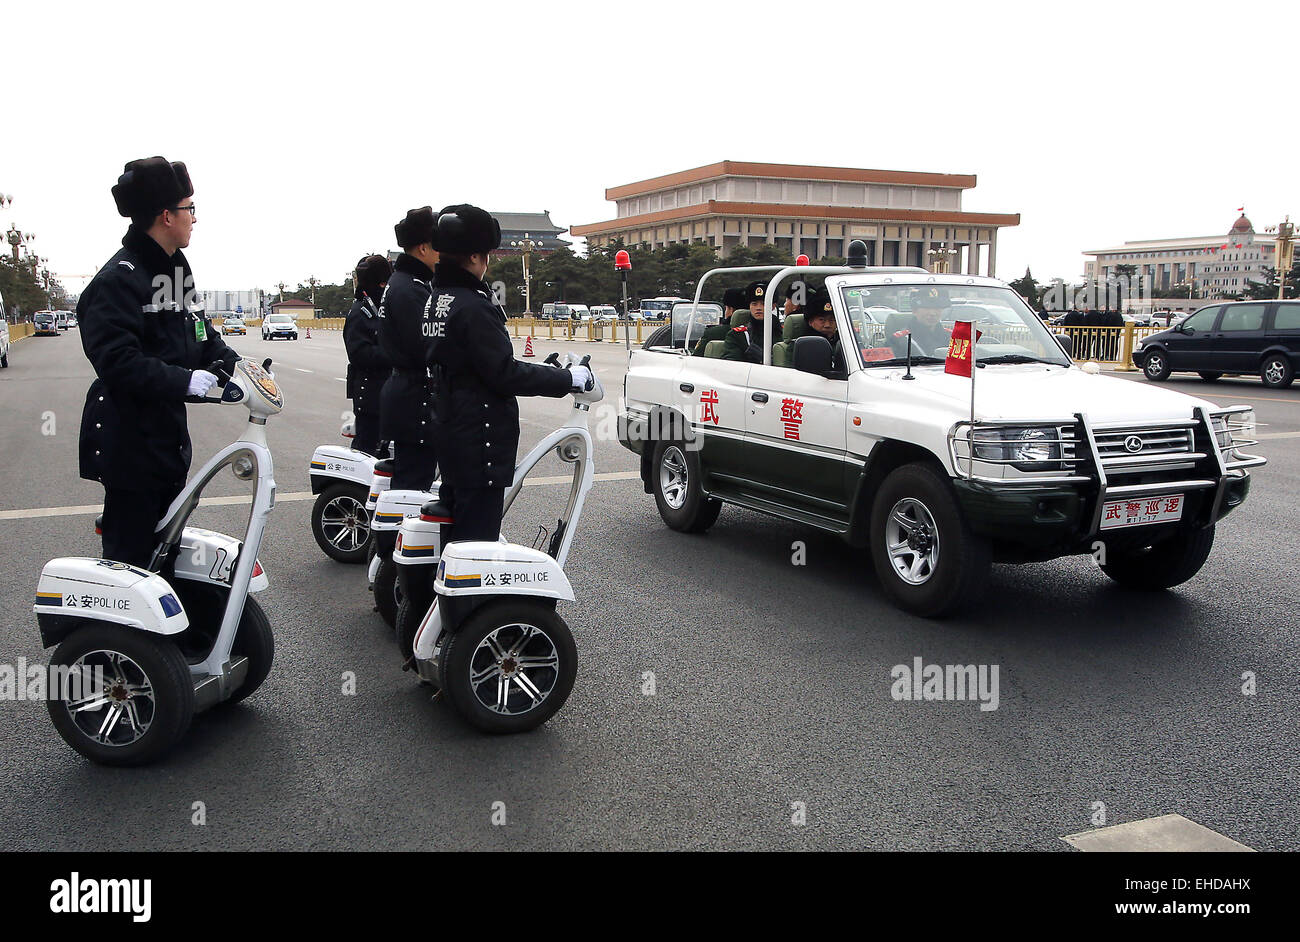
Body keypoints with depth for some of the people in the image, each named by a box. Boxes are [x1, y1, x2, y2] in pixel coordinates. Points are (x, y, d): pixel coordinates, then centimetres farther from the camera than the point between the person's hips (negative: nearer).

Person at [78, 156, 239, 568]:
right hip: (128, 441, -10)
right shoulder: (118, 279, -17)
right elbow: (116, 360, -26)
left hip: (169, 435, 10)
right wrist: (184, 380, -27)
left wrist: (235, 365, 0)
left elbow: (201, 330, 17)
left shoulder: (176, 267, 13)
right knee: (130, 552, -4)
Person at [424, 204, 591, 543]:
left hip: (449, 430, 10)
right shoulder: (472, 307, -19)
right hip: (480, 439, -10)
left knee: (455, 516, 20)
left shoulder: (436, 300, 11)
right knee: (476, 533, -4)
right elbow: (505, 374, -21)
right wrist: (568, 378, -15)